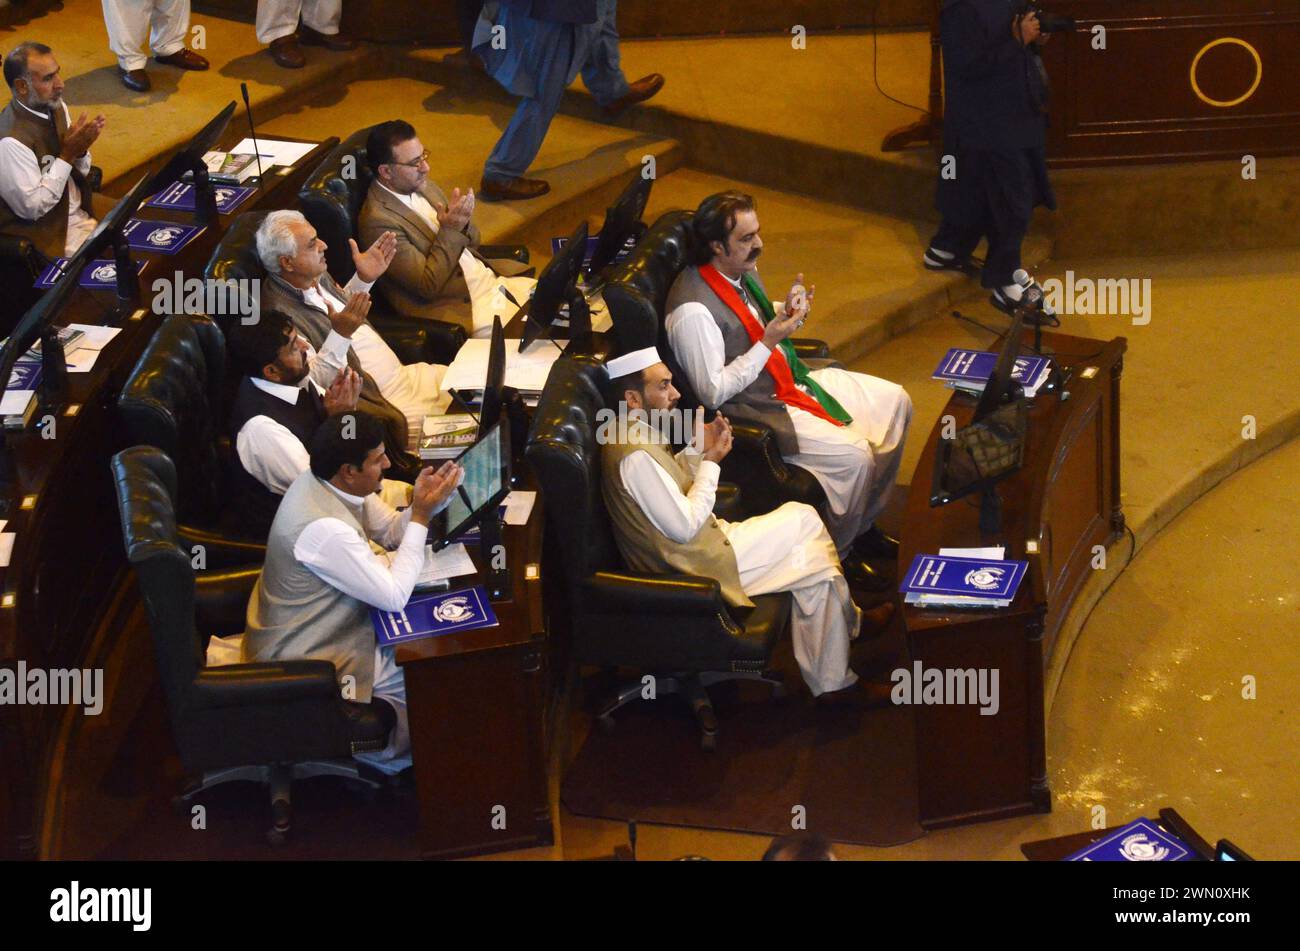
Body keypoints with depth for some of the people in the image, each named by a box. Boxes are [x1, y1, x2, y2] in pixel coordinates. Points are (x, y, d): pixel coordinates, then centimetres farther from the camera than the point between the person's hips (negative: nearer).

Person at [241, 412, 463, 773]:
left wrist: (428, 500, -16)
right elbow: (395, 597, -29)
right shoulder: (323, 528, -37)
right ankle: (391, 757, 22)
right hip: (308, 660, -10)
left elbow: (391, 532, 5)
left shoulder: (333, 484, -8)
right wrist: (421, 516, -24)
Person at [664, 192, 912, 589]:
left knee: (894, 402, 7)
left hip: (790, 379, 10)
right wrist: (769, 342, -25)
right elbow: (713, 392, -25)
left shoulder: (743, 269, -1)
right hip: (755, 411, -10)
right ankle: (839, 553, 3)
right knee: (853, 455, -23)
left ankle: (863, 523, 20)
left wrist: (787, 312, -5)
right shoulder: (693, 310, -28)